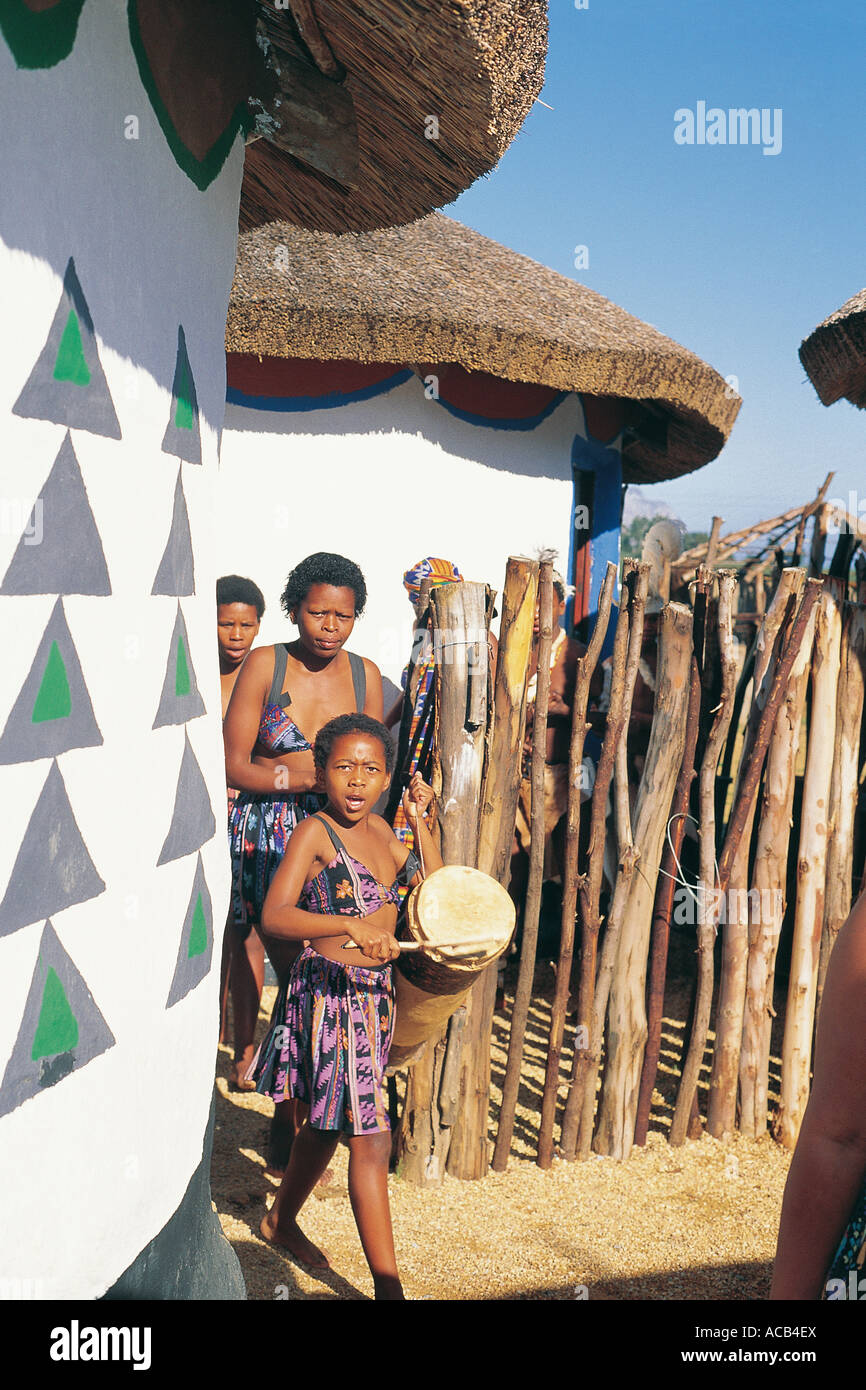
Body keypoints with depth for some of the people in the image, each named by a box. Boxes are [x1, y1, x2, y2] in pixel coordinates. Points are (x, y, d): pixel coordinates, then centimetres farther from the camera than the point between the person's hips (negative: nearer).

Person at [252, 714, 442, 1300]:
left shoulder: (380, 829, 8)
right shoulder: (314, 833, -14)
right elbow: (275, 915, -26)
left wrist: (421, 820, 3)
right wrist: (351, 925, -39)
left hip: (376, 994, 8)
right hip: (331, 992, -8)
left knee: (330, 1120, 23)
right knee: (371, 1137, -8)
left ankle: (282, 1219, 45)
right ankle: (388, 1285, -1)